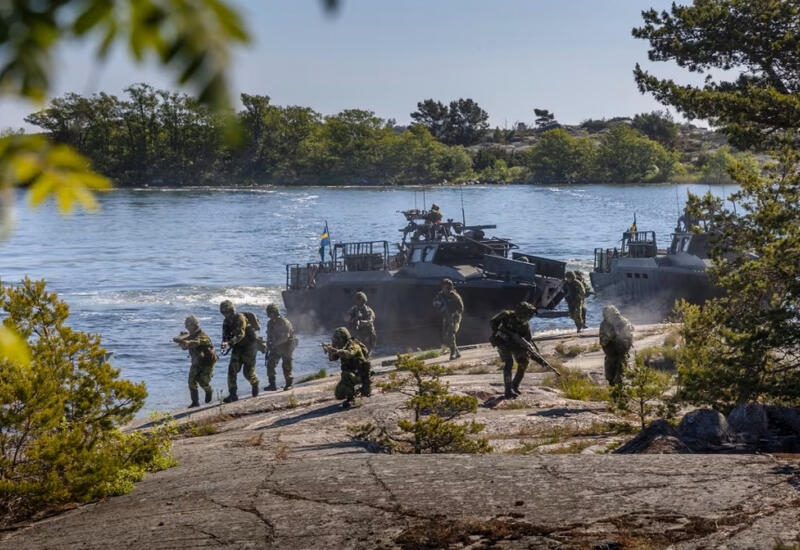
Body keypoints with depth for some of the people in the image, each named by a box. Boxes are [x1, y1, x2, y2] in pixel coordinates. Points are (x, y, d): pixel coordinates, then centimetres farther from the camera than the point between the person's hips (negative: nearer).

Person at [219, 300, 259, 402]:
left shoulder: (240, 318, -22)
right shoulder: (226, 321, 2)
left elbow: (240, 334, -33)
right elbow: (225, 335, -3)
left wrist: (229, 343, -45)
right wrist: (225, 343, -27)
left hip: (249, 346, -6)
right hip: (238, 347, 6)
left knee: (248, 371, -1)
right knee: (232, 369, -10)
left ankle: (255, 384, 32)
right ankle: (233, 394, -10)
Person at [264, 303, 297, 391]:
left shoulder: (284, 322, -18)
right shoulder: (270, 323, 5)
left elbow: (285, 337, -24)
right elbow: (269, 337, 12)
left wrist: (273, 344, -29)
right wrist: (267, 351, 10)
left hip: (286, 346, -7)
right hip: (276, 347, 7)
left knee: (286, 366, -6)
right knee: (270, 364, -3)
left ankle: (288, 384, 6)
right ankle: (272, 385, 1)